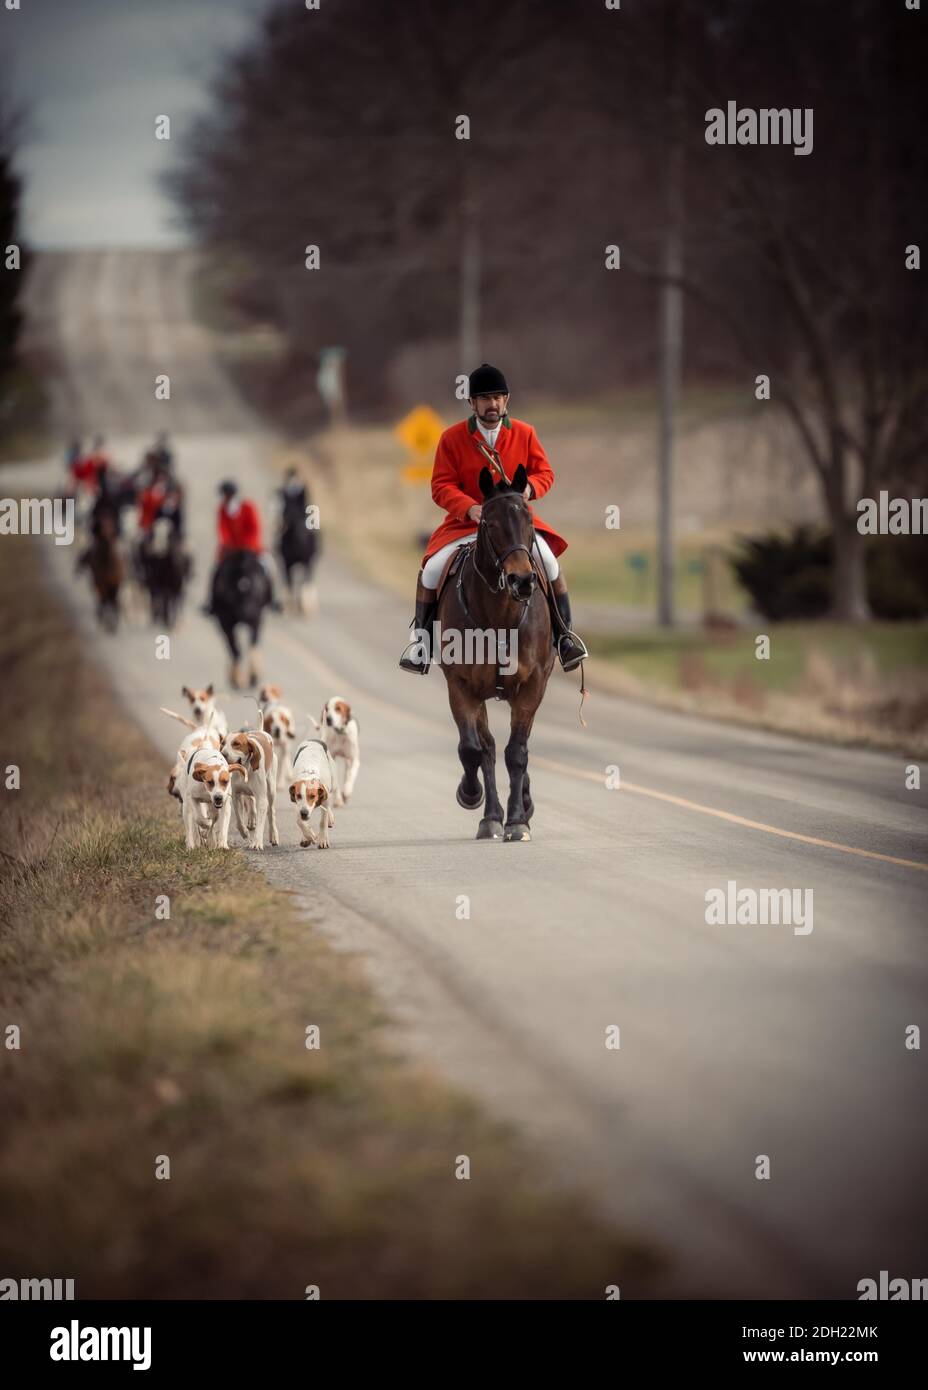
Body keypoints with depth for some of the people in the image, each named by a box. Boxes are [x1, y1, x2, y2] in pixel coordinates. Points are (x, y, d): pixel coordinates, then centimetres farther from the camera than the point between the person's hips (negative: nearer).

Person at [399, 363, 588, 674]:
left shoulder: (524, 433, 0)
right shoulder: (452, 438, -5)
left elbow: (545, 473, 5)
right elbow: (441, 486, -7)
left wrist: (530, 487, -20)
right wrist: (469, 508, -25)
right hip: (466, 522, 0)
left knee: (548, 559, -23)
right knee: (432, 567, -20)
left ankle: (564, 634, -6)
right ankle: (422, 639, -1)